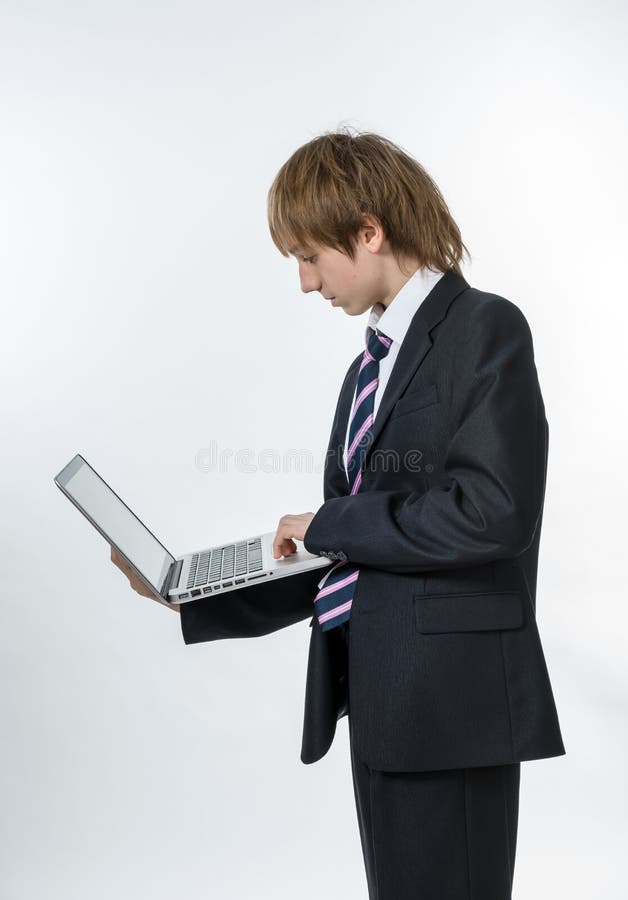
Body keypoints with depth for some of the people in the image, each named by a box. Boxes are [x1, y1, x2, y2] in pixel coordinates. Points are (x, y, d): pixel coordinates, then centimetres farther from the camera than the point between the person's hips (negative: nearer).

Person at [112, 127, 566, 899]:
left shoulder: (483, 329, -8)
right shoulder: (370, 366, 16)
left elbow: (492, 511, -22)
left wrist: (328, 523, -11)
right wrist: (192, 596, 11)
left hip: (451, 698, -8)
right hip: (376, 696, 8)